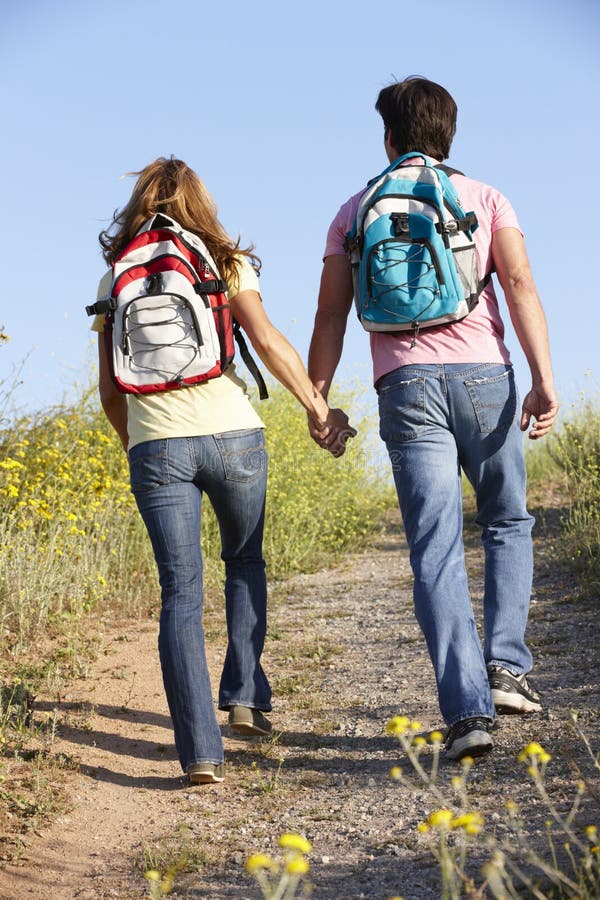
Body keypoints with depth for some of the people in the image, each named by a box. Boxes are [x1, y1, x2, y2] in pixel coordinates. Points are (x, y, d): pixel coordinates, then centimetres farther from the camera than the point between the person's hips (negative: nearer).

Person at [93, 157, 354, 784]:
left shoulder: (115, 280, 13)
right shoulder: (226, 263, 7)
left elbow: (109, 391, 13)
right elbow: (266, 340, -8)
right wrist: (318, 408, 0)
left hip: (155, 446, 1)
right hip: (230, 434, -1)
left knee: (180, 595, 1)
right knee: (244, 563, 24)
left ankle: (200, 751, -8)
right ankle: (245, 697, 18)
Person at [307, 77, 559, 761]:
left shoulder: (355, 212, 16)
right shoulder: (486, 199, 13)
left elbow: (330, 316, 10)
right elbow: (519, 284, -3)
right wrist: (544, 380, -9)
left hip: (405, 385, 0)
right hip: (482, 377, 0)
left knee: (435, 551, -2)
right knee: (508, 524, 20)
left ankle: (466, 711, -11)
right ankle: (505, 666, 5)